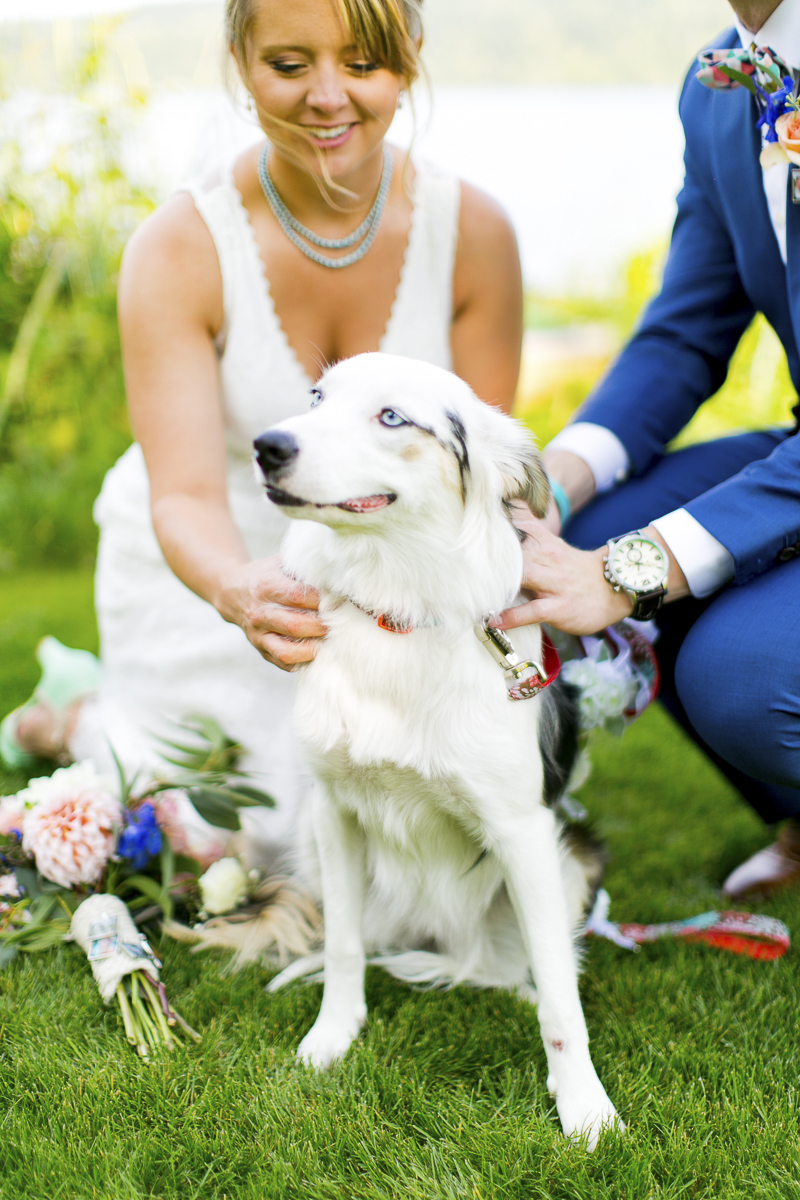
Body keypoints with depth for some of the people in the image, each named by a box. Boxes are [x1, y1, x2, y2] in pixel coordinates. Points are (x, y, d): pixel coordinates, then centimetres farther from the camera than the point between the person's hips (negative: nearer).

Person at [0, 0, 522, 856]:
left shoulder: (473, 232, -16)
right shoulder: (178, 249, -22)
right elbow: (184, 496, -29)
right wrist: (241, 591, -52)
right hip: (209, 565, -3)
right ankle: (78, 718, 20)